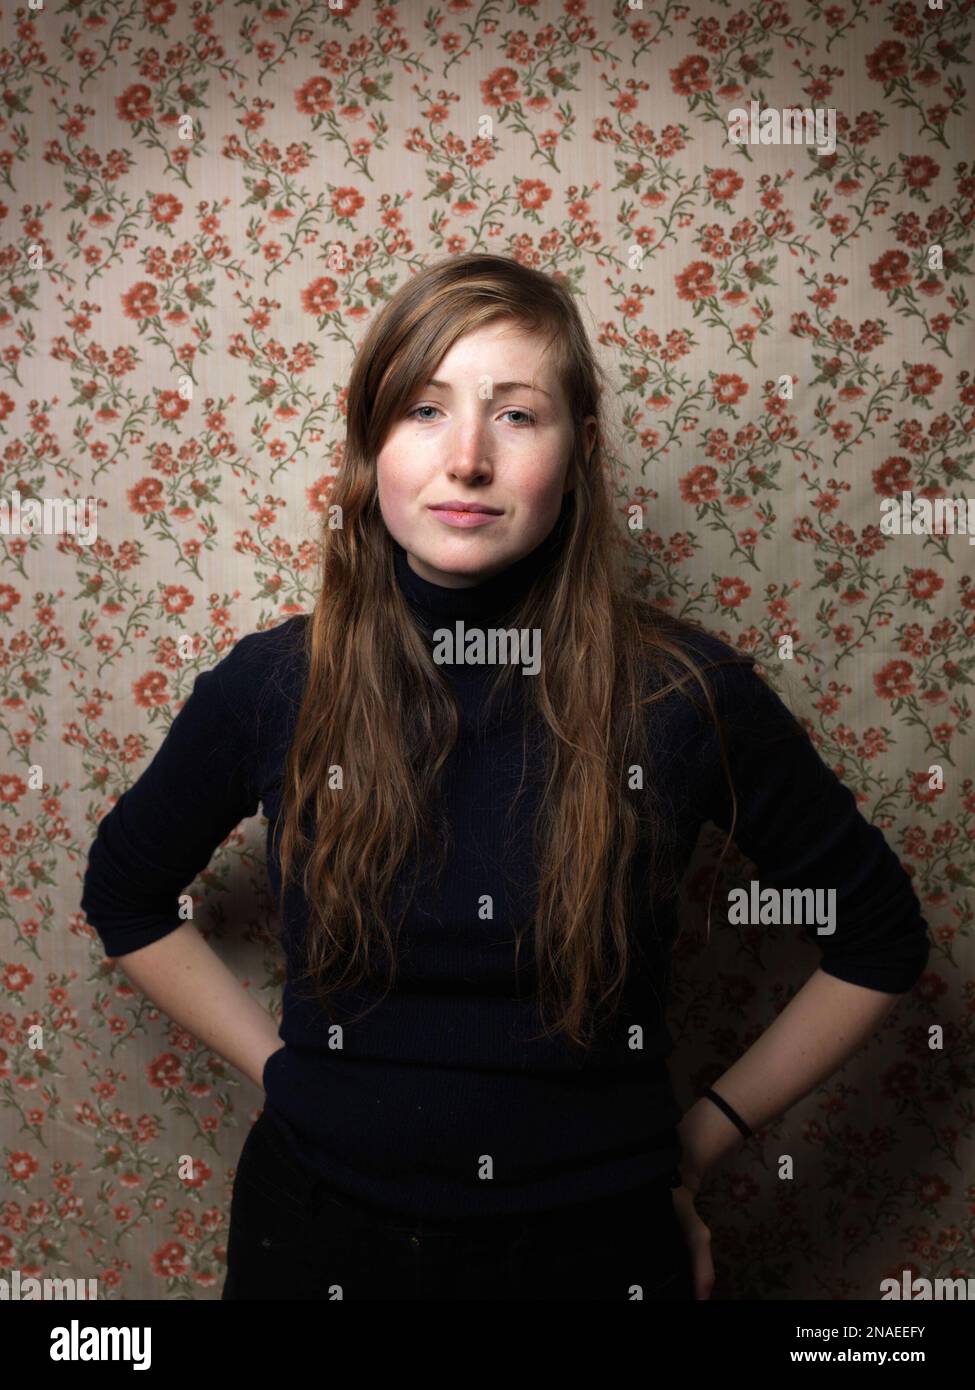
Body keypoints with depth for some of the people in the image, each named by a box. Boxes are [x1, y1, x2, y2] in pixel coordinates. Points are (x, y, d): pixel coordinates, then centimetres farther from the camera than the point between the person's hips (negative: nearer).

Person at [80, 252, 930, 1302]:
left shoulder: (686, 694, -16)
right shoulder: (270, 687, -12)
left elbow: (877, 940, -1)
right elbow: (125, 893, 7)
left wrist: (701, 1137, -2)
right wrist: (278, 1065, 0)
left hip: (589, 1242, -1)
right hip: (321, 1232, 2)